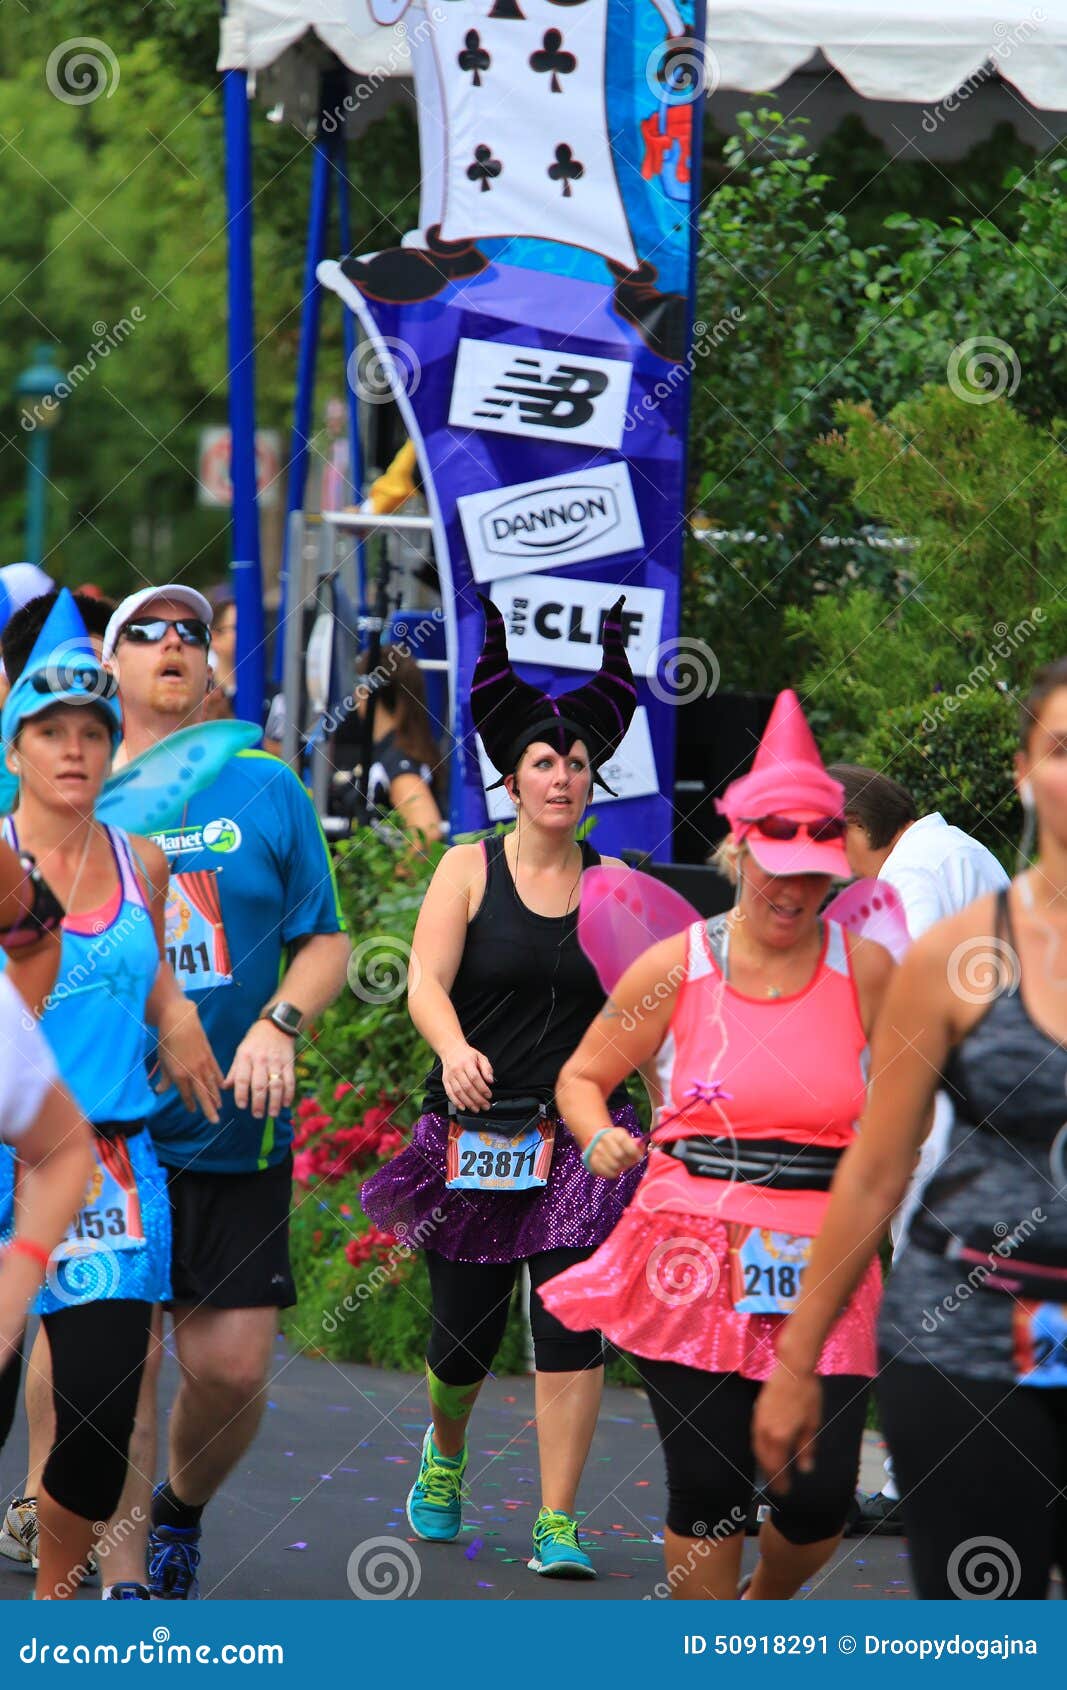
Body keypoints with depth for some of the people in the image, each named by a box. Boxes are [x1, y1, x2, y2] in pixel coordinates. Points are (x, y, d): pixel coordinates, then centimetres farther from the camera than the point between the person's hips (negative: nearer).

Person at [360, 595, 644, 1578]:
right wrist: (455, 1048, -30)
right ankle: (445, 1453, 40)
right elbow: (426, 983, -11)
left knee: (571, 1320, -12)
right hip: (474, 1131, -1)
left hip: (580, 1132, 1)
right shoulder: (470, 869, 0)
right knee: (463, 1332, 6)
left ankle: (558, 1525, -6)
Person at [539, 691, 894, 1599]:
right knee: (708, 1487, -3)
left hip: (821, 1265, 1)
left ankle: (765, 1604, 30)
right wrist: (600, 1138, -8)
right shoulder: (677, 967, 3)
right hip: (693, 1260, -1)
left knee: (821, 1498, -3)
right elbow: (582, 1077, 12)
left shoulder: (864, 970, 5)